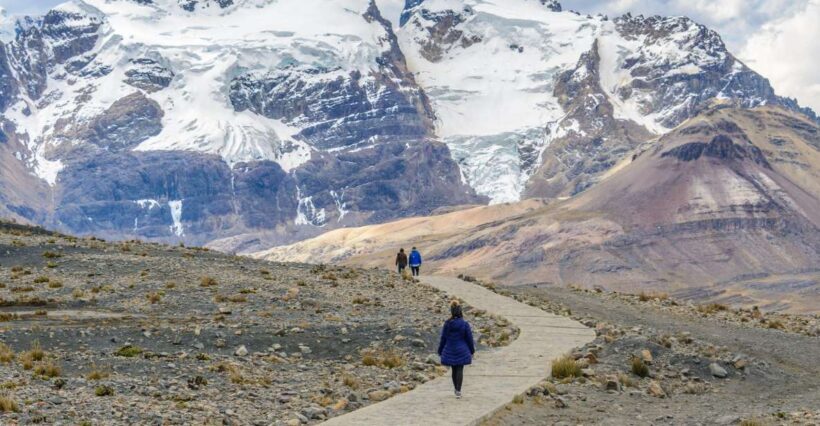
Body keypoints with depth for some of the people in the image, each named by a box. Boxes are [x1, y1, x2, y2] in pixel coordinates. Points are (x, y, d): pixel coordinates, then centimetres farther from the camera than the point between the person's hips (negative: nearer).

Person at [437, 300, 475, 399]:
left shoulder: (447, 324, -7)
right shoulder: (464, 324, -11)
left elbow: (443, 338, -1)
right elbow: (469, 338, -4)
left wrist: (440, 351, 10)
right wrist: (472, 350, 10)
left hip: (450, 351, 2)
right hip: (461, 351, -2)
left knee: (454, 370, 15)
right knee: (460, 370, 0)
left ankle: (457, 390, 27)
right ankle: (458, 391, -9)